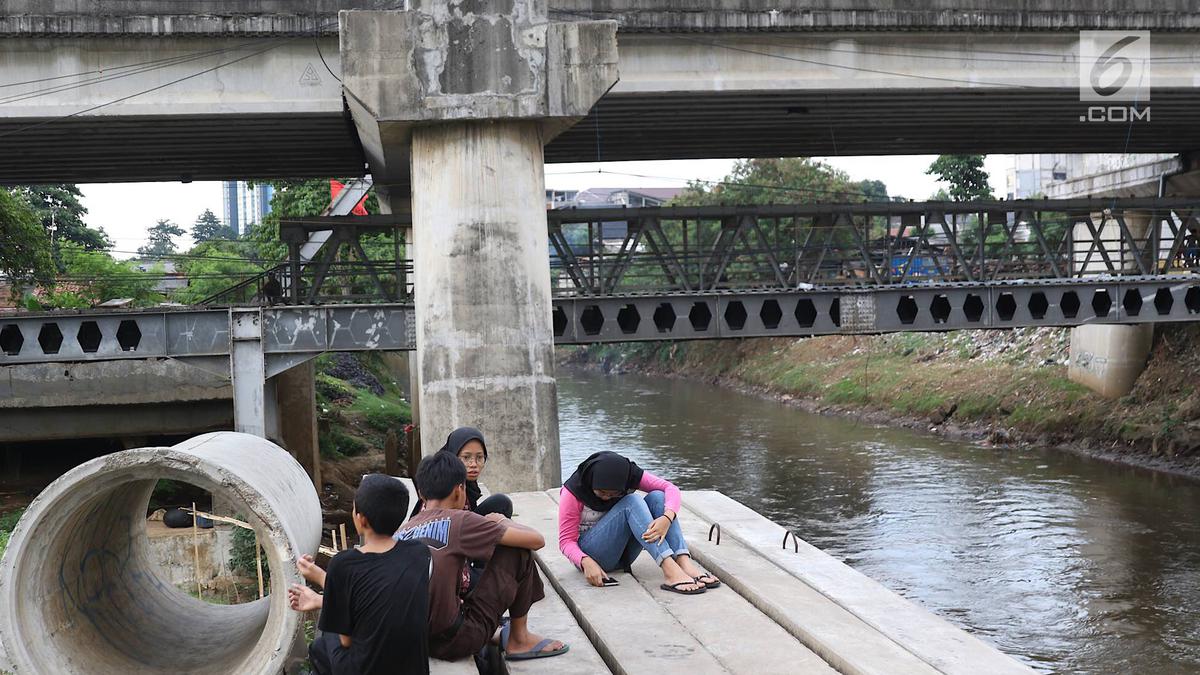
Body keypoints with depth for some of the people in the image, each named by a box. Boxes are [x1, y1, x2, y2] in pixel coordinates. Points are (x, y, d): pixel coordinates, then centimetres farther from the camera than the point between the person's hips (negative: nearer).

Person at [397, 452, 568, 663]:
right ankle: (519, 639, 15)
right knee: (517, 551, 1)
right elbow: (537, 540, -8)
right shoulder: (459, 520, -11)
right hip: (454, 642, -7)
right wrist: (503, 522, 13)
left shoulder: (401, 532, 7)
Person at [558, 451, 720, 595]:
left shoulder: (629, 475, -9)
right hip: (589, 552, -5)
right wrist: (586, 562, -36)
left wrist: (667, 518, -38)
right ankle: (670, 571, -44)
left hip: (622, 554, 5)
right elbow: (566, 541, -16)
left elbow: (670, 488, -18)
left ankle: (684, 562, -37)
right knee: (631, 501, -30)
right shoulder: (572, 492, -18)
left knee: (657, 497, -20)